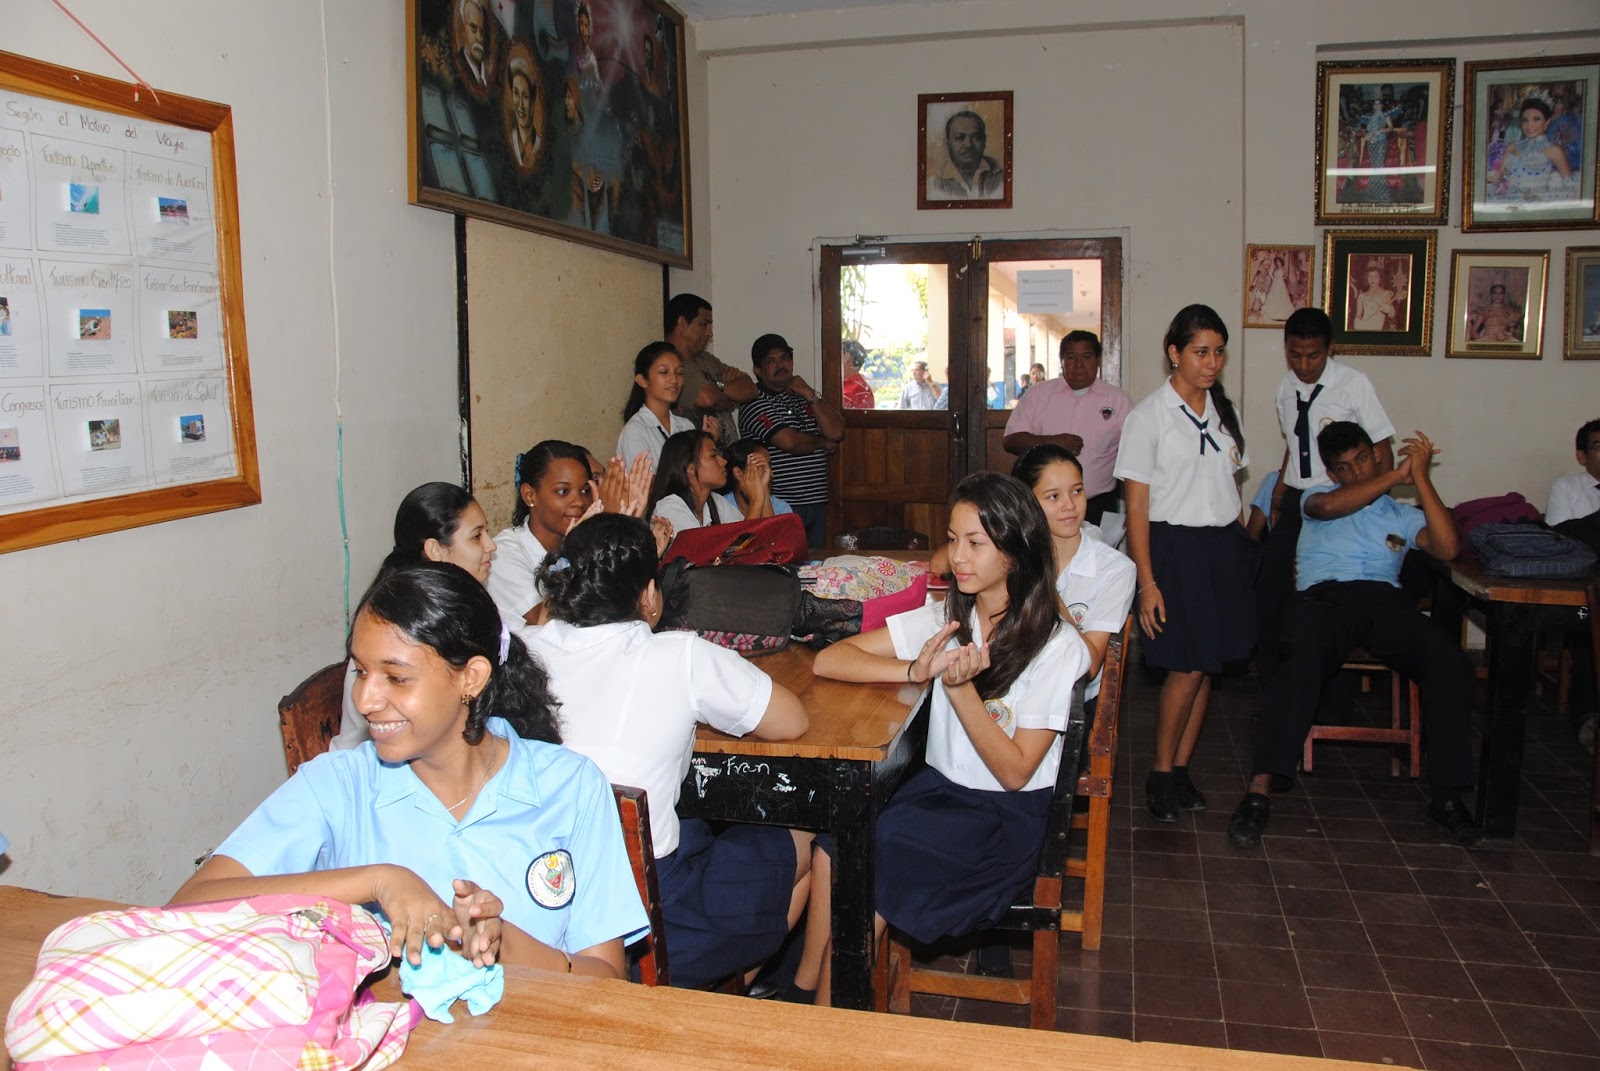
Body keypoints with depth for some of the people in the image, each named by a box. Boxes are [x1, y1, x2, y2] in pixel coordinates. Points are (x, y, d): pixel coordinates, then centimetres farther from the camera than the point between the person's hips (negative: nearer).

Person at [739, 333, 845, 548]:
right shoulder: (754, 403, -6)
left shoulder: (808, 397, 17)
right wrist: (822, 443, 0)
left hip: (817, 504, 7)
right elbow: (789, 442, -18)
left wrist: (811, 395, -3)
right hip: (780, 506, -6)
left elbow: (836, 432, 3)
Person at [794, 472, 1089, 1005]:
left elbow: (1015, 771, -11)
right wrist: (917, 671, -18)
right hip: (938, 787, 4)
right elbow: (827, 660, -3)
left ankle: (826, 1007, -5)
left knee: (870, 855, -25)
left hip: (1009, 818, -4)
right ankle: (803, 985, -8)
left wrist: (961, 686, -22)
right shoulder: (945, 619, 3)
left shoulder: (1057, 645, -9)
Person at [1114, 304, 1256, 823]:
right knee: (1188, 668, -5)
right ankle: (1161, 776, 11)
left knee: (1206, 665, 6)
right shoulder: (1149, 416, -7)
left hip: (1224, 545, 6)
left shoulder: (1223, 411, 11)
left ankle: (1180, 770, 18)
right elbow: (1136, 506, -9)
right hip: (1175, 545, -5)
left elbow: (1227, 484, 16)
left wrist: (1239, 547, 6)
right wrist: (1147, 581, -14)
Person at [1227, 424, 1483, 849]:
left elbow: (1447, 547, 6)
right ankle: (1260, 792, -42)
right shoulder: (1317, 497, 26)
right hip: (1325, 596, -2)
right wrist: (1396, 475, 6)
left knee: (1452, 665, -27)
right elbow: (1329, 505, -2)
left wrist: (1420, 477, 6)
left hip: (1386, 599, 3)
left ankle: (1447, 796, -17)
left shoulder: (1402, 515, 28)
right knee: (1300, 662, -36)